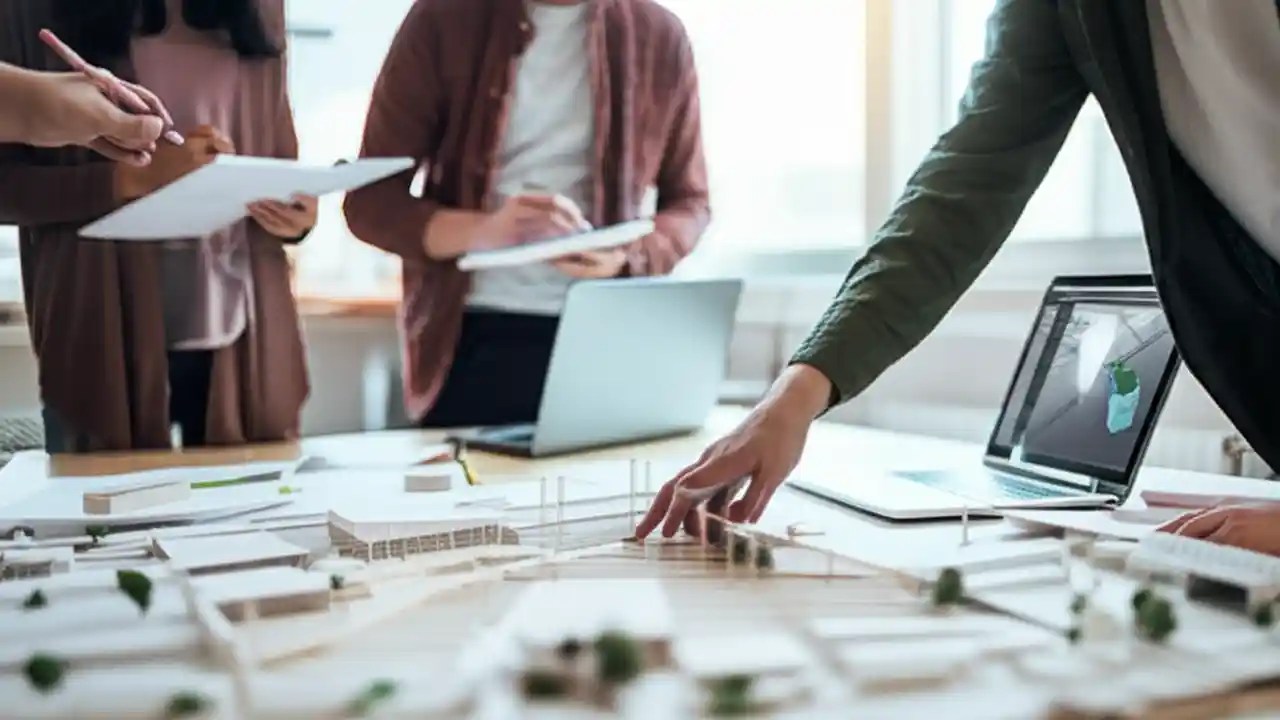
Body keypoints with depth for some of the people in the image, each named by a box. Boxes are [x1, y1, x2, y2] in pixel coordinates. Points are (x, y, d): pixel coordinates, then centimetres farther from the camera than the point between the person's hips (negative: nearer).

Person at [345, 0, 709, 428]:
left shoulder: (658, 35, 3)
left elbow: (689, 200, 11)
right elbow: (370, 200, -2)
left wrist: (628, 256, -12)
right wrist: (478, 231, -23)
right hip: (470, 339, -1)